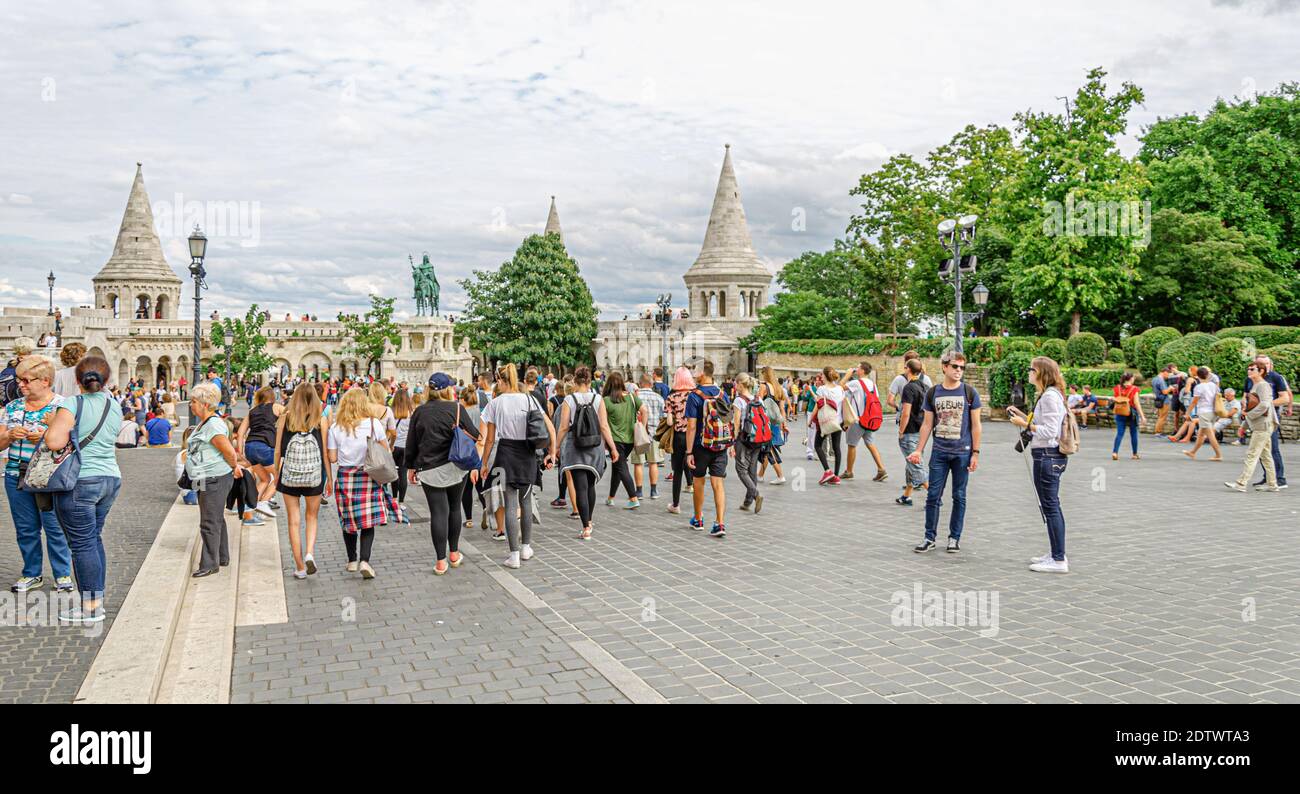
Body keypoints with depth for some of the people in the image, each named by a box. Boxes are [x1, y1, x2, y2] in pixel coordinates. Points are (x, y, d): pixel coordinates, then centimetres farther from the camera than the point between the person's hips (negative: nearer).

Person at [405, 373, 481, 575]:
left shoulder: (419, 412, 1)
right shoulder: (456, 408, -5)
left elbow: (411, 443, 6)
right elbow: (474, 435, -7)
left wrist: (411, 467, 15)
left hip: (429, 470, 1)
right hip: (455, 467, 0)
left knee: (438, 513, 1)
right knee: (454, 508, 15)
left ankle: (441, 561, 0)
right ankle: (454, 554, 25)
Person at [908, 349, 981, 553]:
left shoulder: (969, 393, -1)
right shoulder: (933, 393, 4)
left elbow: (976, 425, 1)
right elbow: (927, 424, 8)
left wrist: (975, 453, -5)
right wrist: (919, 450, 3)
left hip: (962, 453, -1)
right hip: (939, 452, 1)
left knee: (959, 496, 7)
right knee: (933, 495, 2)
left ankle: (954, 538, 18)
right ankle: (930, 537, 12)